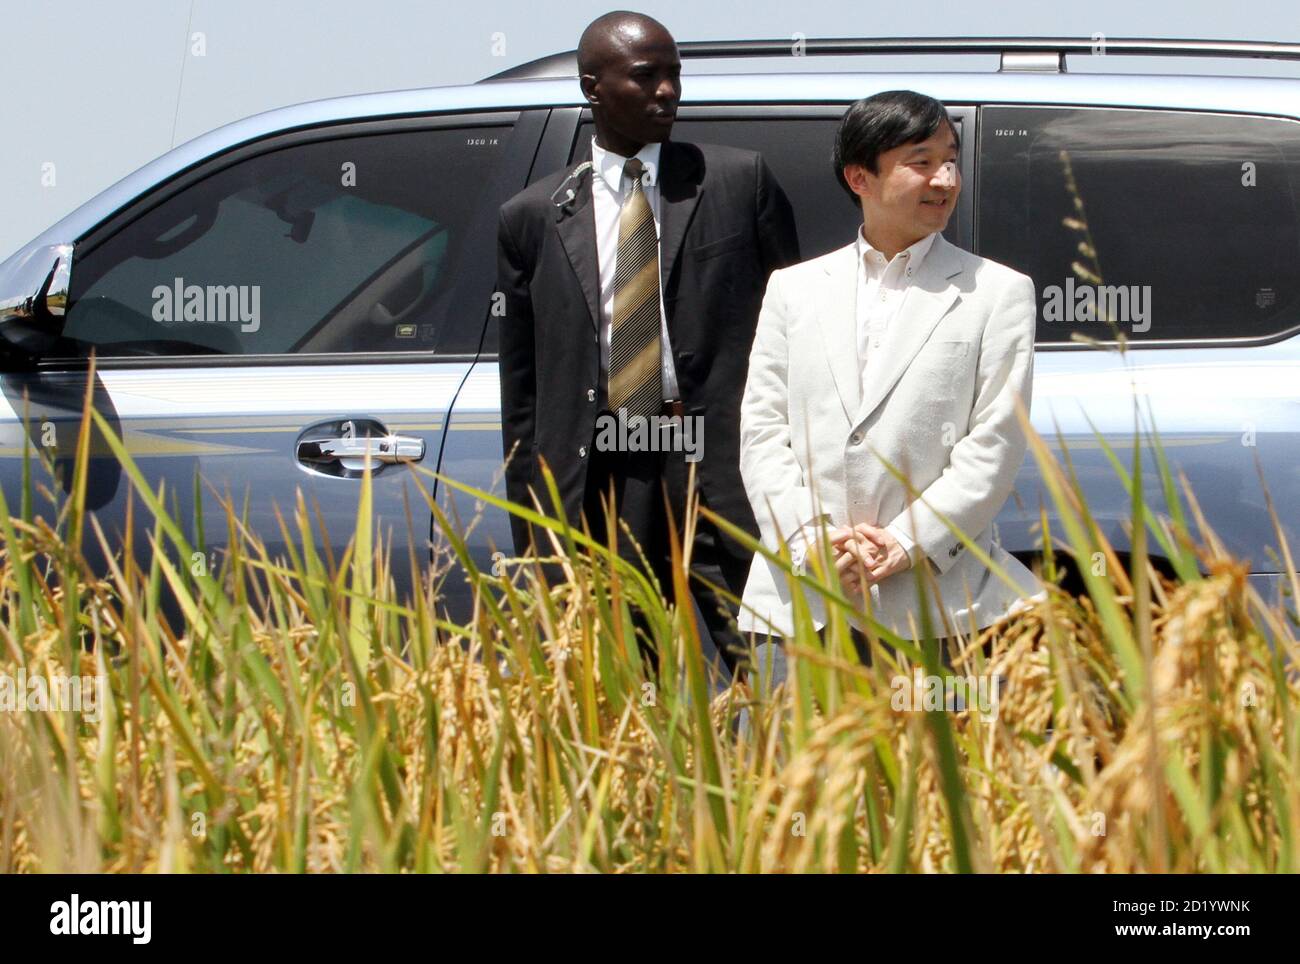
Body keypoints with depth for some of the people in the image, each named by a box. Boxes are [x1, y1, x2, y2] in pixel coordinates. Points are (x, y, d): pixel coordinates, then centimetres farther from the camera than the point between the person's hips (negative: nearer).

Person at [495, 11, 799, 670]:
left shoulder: (741, 182, 8)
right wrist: (530, 533, 9)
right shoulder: (533, 218, 11)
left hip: (726, 468, -1)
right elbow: (521, 392, 14)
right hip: (598, 485, 1)